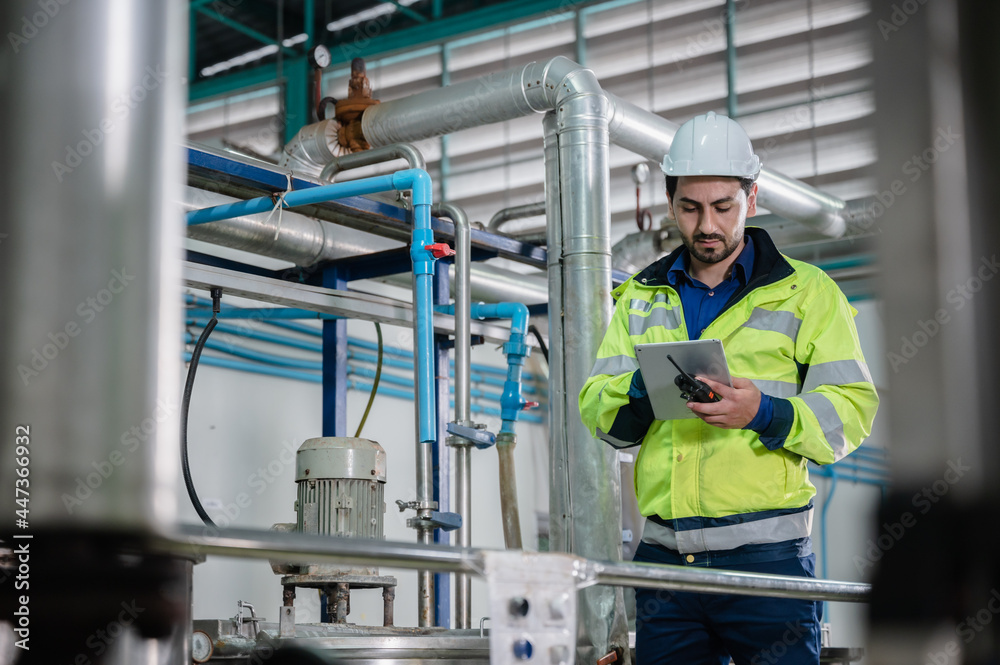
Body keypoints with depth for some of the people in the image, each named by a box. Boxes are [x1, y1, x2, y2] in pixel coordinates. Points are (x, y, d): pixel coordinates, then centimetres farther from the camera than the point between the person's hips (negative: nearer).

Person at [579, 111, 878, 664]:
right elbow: (596, 411, 11)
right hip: (664, 554, 3)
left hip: (766, 555, -3)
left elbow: (850, 412, -1)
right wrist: (644, 390, -11)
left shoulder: (806, 292, 7)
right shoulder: (641, 296, 17)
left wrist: (763, 413, -19)